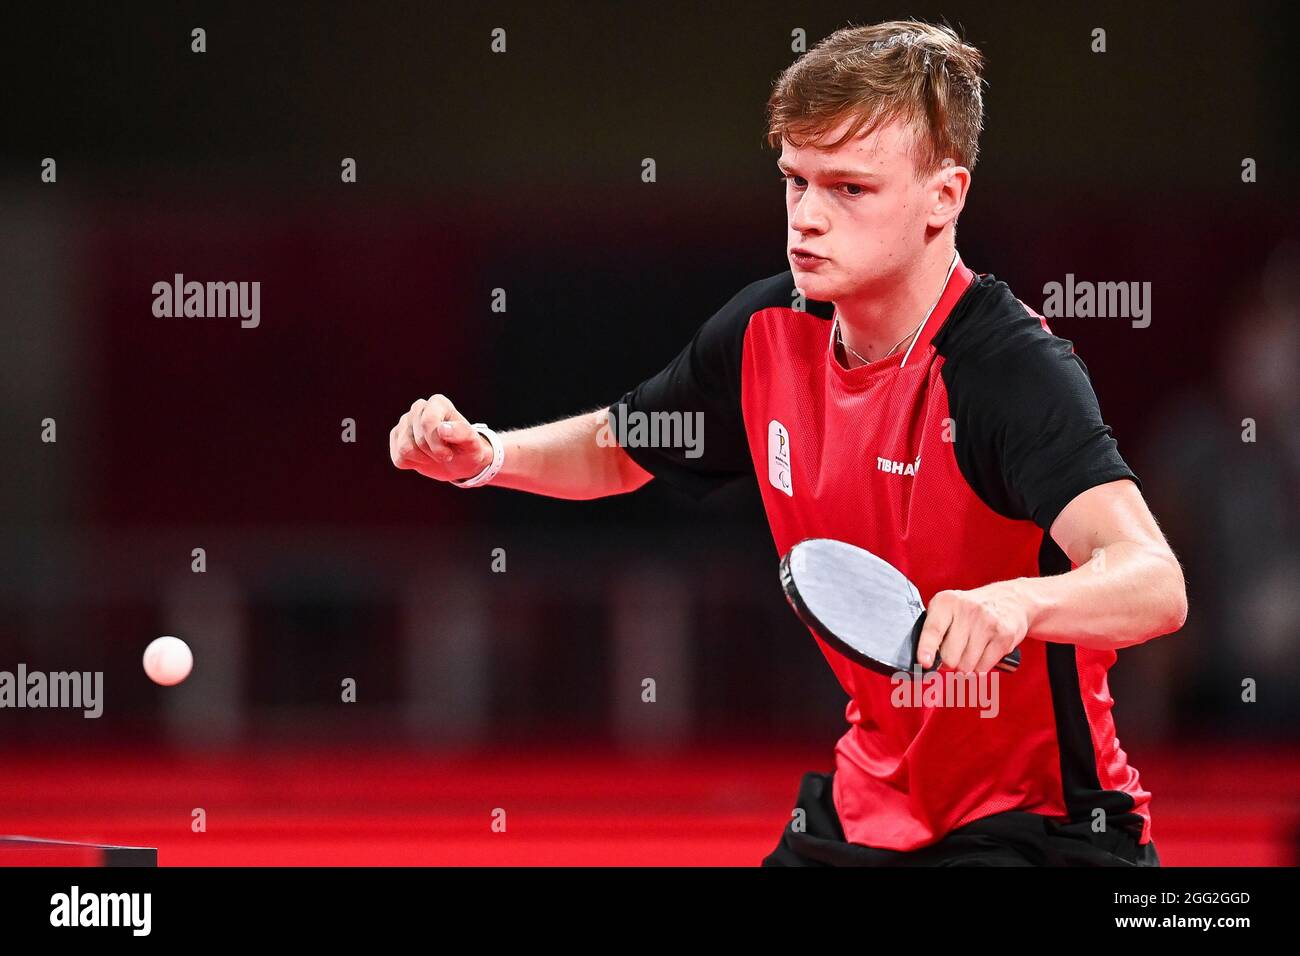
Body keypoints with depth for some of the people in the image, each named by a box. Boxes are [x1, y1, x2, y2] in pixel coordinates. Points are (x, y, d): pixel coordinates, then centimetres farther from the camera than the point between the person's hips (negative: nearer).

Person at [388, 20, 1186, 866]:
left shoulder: (1011, 368, -23)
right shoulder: (767, 332, -1)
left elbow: (1155, 584, -37)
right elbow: (619, 448, 20)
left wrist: (1013, 601, -57)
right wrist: (483, 454, 2)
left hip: (1039, 826, -7)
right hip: (864, 809, 7)